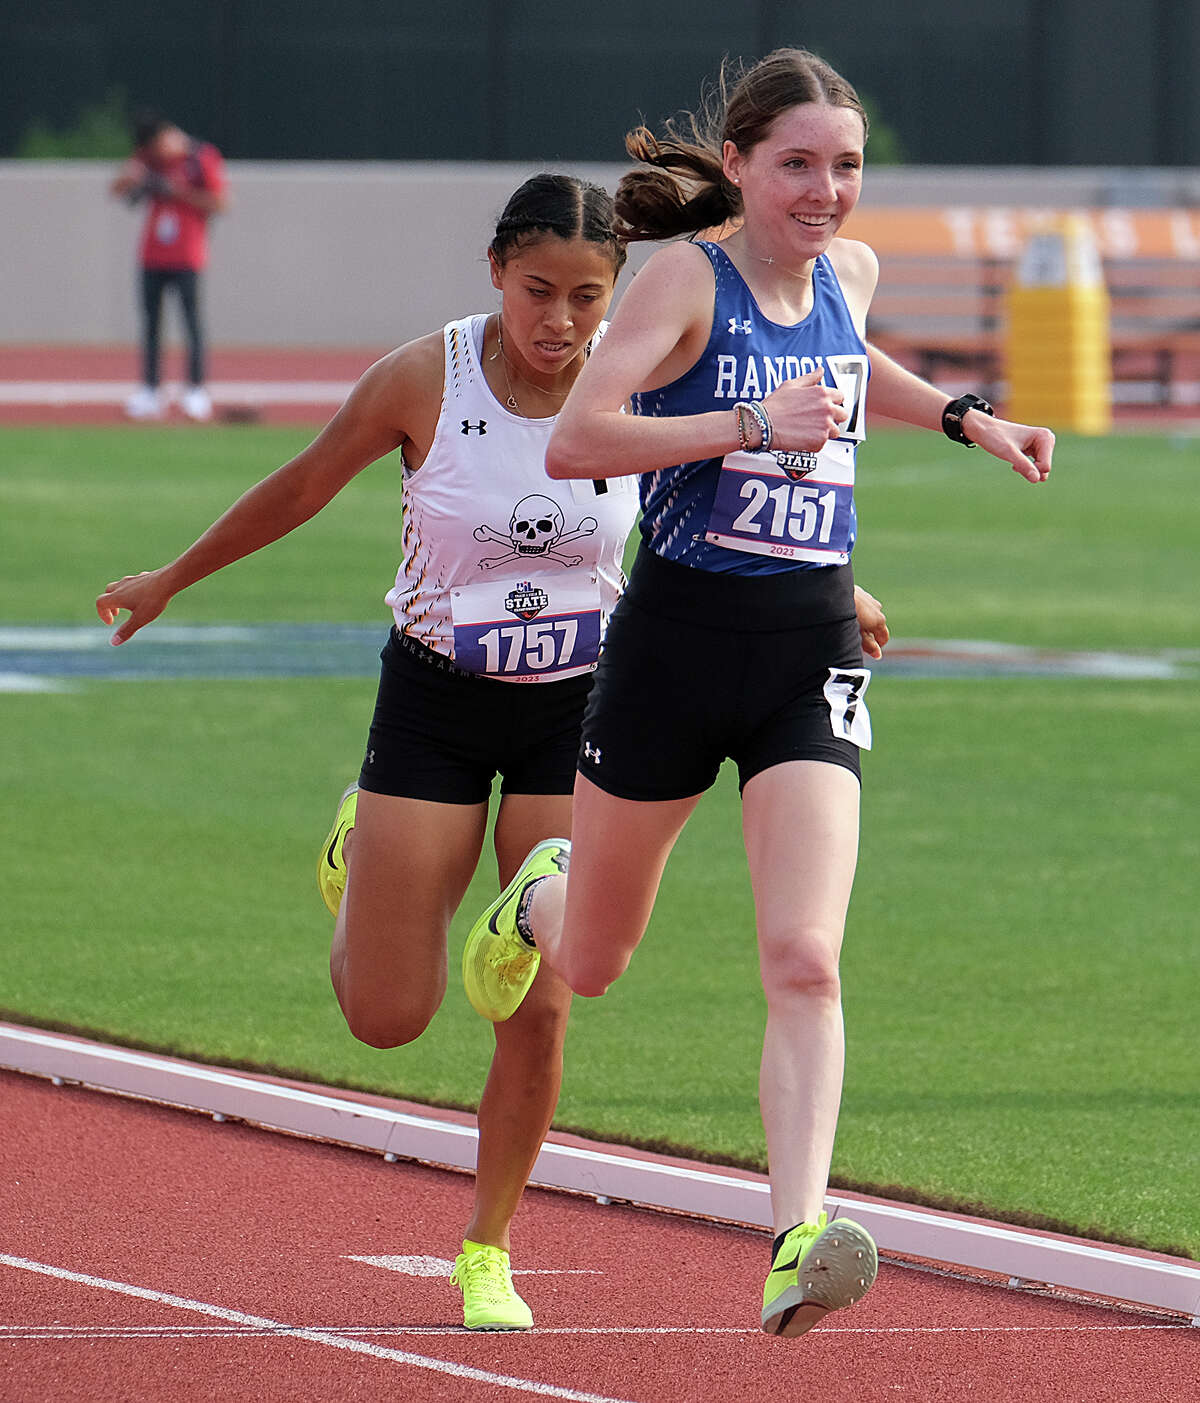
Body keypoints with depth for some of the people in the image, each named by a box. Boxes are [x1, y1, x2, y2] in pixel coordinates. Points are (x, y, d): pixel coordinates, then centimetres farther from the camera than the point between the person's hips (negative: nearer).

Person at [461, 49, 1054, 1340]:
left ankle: (798, 1242, -24)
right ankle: (543, 893, 52)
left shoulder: (851, 273, 7)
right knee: (589, 966, 15)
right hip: (678, 638, -3)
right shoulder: (687, 278, -12)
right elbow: (573, 441, -24)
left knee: (804, 960, -16)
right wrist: (754, 426, -28)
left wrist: (967, 417, 23)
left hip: (812, 653, 3)